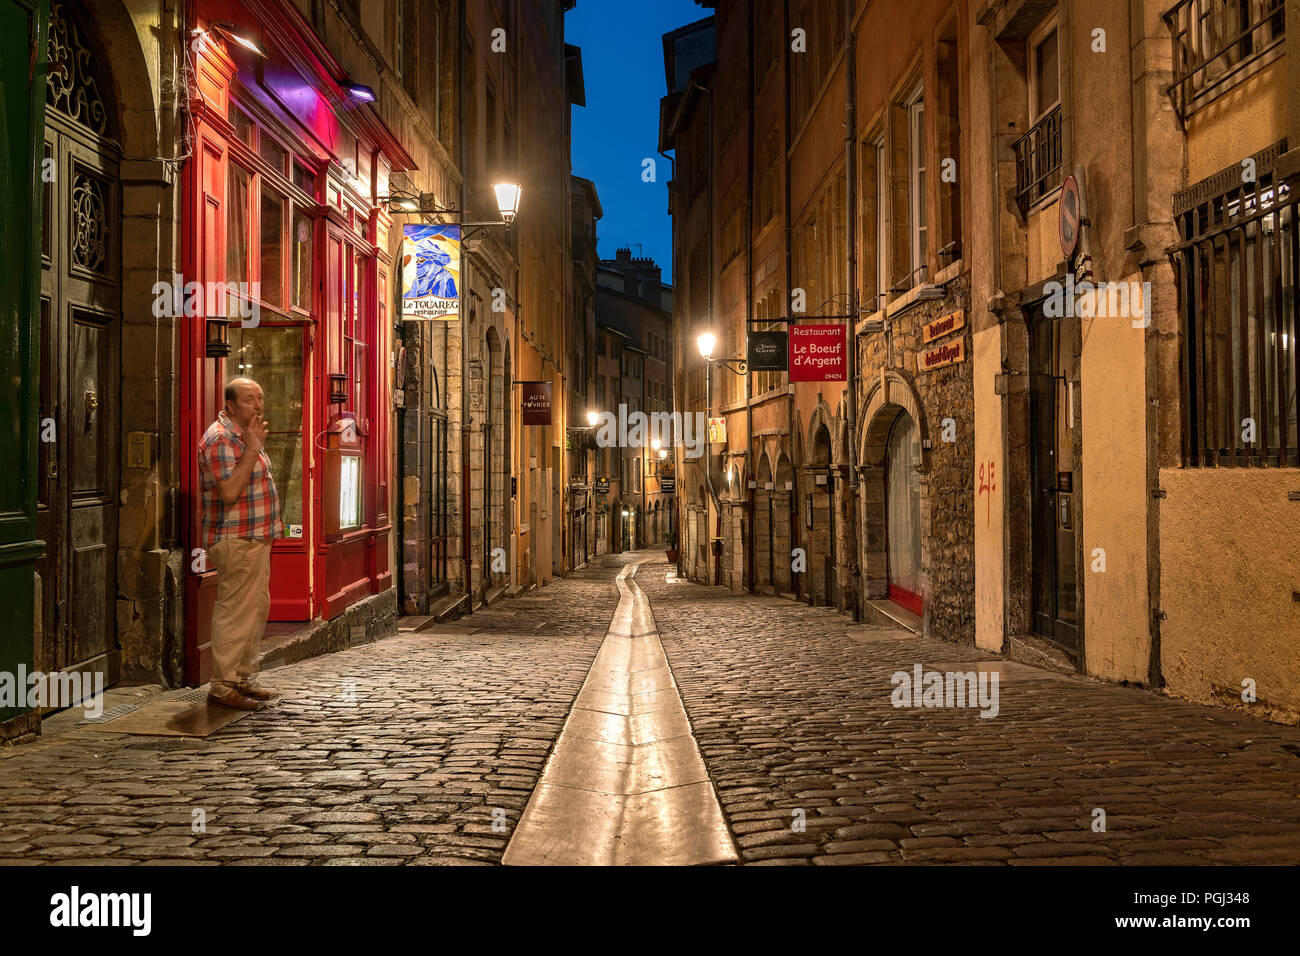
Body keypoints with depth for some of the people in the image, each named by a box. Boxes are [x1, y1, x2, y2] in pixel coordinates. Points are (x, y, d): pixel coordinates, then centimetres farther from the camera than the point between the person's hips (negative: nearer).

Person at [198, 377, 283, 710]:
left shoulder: (243, 435, 17)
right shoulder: (221, 438, -16)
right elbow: (230, 492, -25)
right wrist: (252, 450, -23)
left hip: (255, 539, 11)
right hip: (237, 541, -11)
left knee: (256, 608, 15)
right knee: (235, 612, -8)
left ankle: (243, 678, 25)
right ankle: (223, 686, -2)